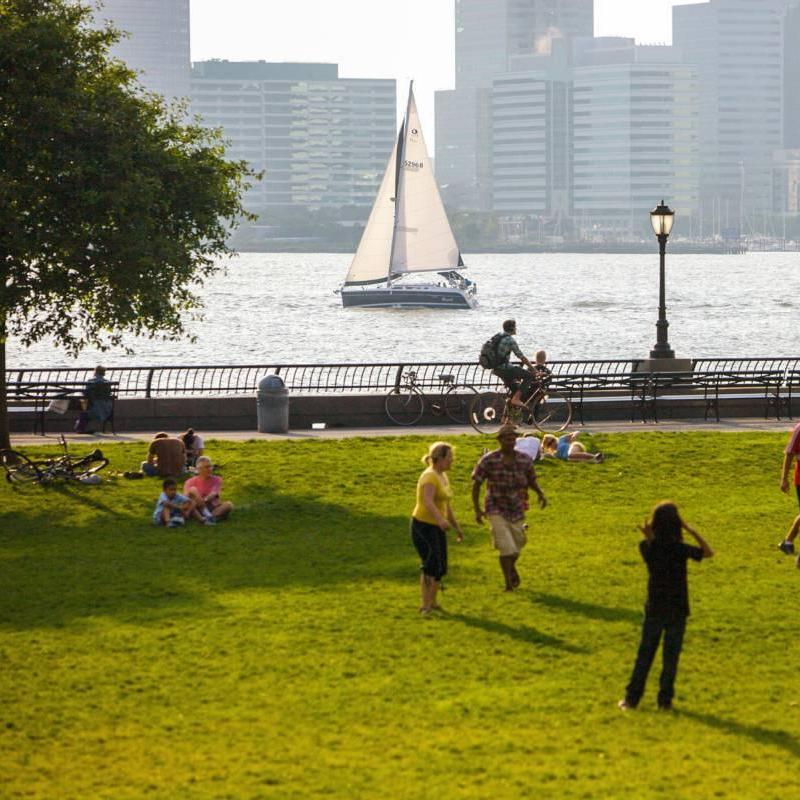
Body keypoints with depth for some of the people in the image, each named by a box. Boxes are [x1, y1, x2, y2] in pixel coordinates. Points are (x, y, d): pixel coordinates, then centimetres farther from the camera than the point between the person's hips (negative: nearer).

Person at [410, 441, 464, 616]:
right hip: (423, 525, -9)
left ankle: (432, 602, 25)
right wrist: (440, 519, -49)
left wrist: (457, 527, 27)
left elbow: (446, 505, 24)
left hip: (437, 528, 9)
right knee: (431, 564, -18)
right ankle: (425, 605, -18)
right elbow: (428, 501, -34)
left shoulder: (443, 476, 14)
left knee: (441, 568, 12)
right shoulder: (430, 477, -17)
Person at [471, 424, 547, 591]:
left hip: (517, 511, 3)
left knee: (516, 547, 15)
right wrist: (477, 509, -8)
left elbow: (531, 481, 9)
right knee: (506, 547, -16)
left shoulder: (524, 460, -6)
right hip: (496, 510, -3)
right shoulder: (488, 460, -13)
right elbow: (476, 484, -4)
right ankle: (508, 583, -3)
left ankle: (511, 568, 48)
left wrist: (540, 494, -11)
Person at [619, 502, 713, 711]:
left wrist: (649, 537, 1)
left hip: (654, 607, 2)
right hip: (677, 608, -2)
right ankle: (665, 700, 9)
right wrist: (692, 531, -5)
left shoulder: (647, 547, -9)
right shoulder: (679, 548, -17)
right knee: (671, 655, 7)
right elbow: (708, 552, -4)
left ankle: (632, 698, 13)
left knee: (645, 653, 11)